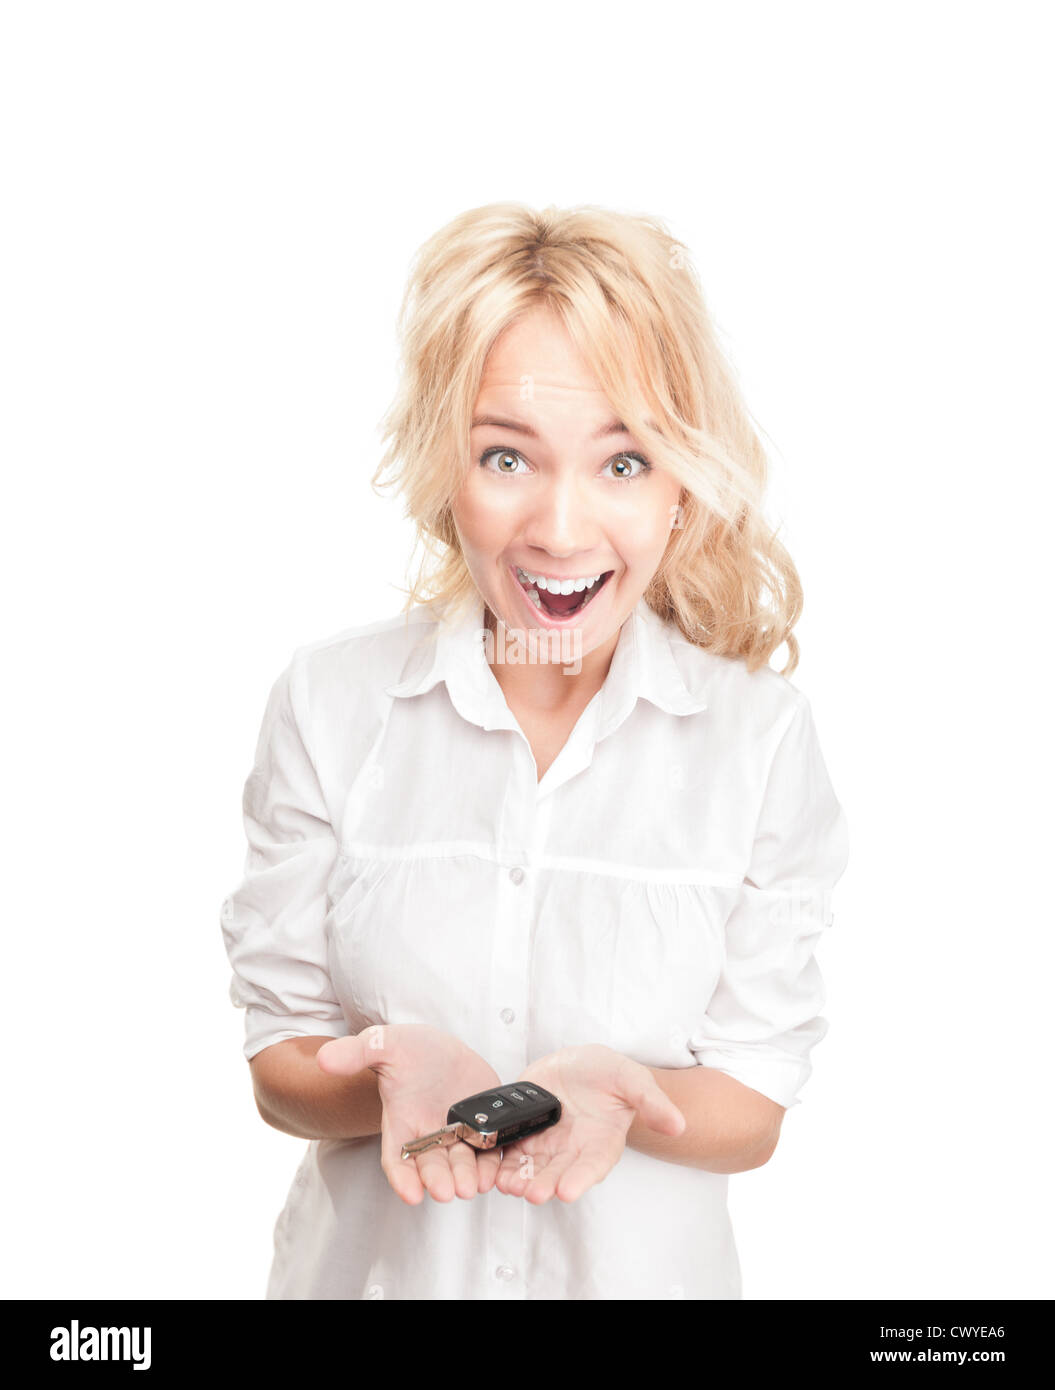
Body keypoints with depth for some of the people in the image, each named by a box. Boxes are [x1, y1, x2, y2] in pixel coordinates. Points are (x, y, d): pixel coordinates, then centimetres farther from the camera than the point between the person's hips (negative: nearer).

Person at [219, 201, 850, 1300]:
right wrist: (399, 1079, -27)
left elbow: (755, 1111, -8)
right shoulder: (327, 704, -11)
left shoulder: (762, 735, -12)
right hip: (373, 1260, 0)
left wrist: (617, 1096, -27)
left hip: (640, 1265, 0)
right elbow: (280, 1066, -7)